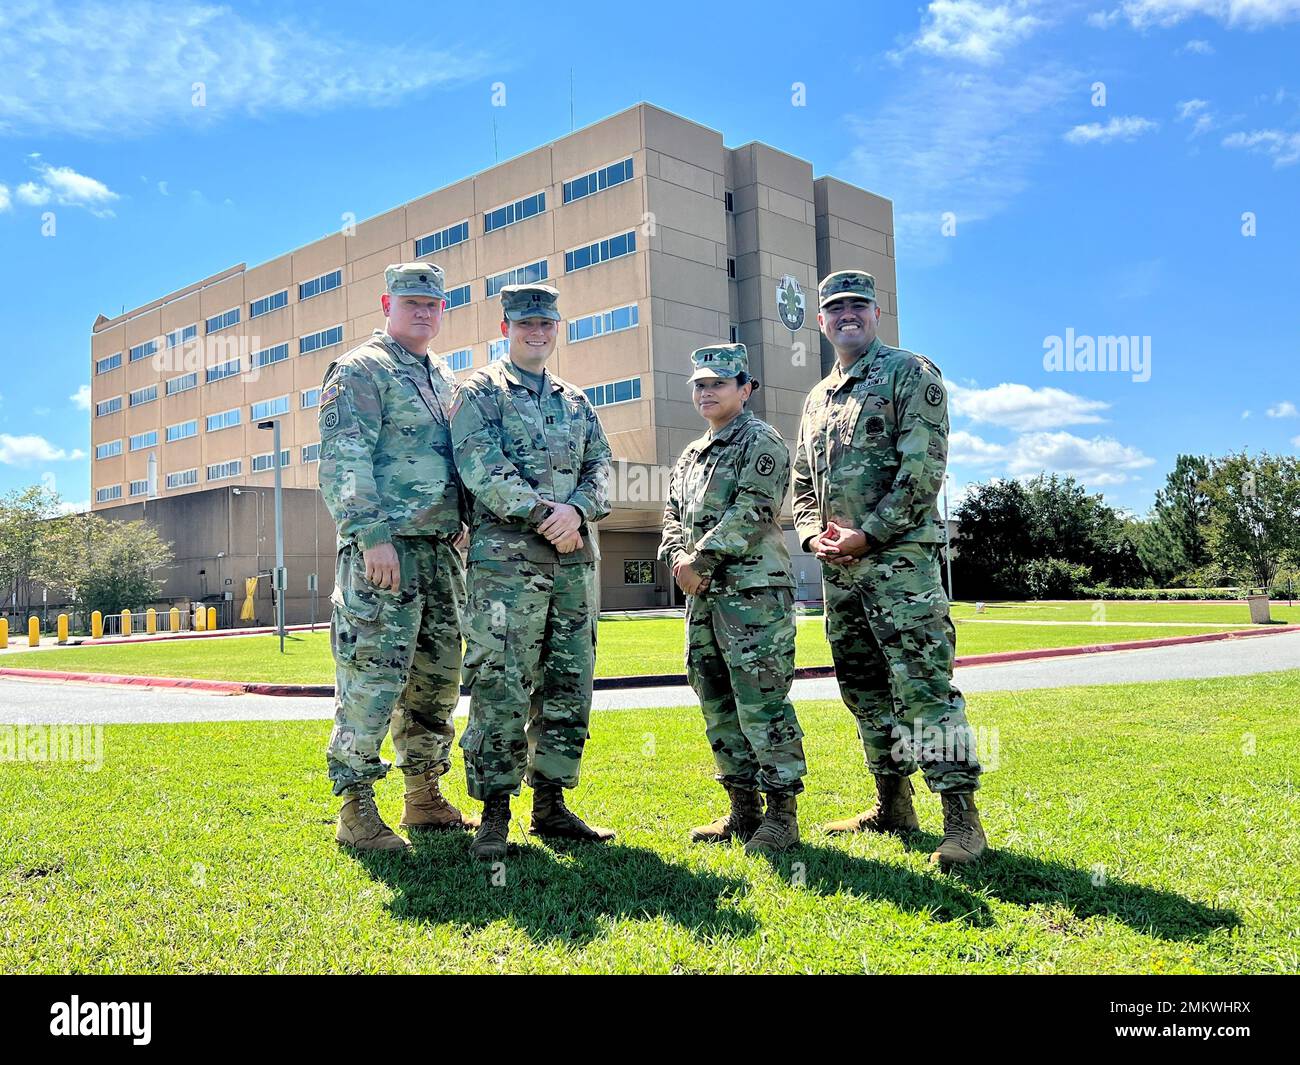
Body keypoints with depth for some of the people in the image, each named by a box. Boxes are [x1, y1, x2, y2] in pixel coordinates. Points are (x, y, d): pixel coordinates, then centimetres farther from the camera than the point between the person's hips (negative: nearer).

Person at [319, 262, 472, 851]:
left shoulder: (447, 381, 21)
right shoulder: (360, 370, -3)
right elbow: (343, 461, -13)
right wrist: (372, 535, -22)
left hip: (443, 552, 8)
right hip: (385, 549, -8)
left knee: (438, 679, 12)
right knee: (371, 680, -6)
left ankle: (424, 797, 24)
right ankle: (356, 811, 3)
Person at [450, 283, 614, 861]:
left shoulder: (576, 401, 21)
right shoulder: (481, 392, 5)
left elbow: (599, 467, 11)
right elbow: (479, 467, -9)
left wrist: (577, 509, -11)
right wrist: (543, 514, -17)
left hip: (575, 560, 6)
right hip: (505, 558, -6)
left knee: (569, 686, 7)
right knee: (500, 684, -9)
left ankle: (551, 805, 17)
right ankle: (494, 814, 0)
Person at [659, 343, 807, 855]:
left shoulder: (761, 441, -2)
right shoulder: (690, 456, 22)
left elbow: (751, 512, -14)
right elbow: (672, 517, 18)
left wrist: (701, 560, -14)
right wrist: (680, 560, -3)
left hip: (753, 593, -8)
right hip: (703, 597, 9)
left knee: (762, 705, -8)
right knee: (718, 707, 10)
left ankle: (782, 814, 0)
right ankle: (743, 808, 20)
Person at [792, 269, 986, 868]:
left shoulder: (911, 374, 0)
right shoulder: (817, 399, 20)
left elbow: (923, 470, -12)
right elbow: (802, 485, 22)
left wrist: (867, 534, -16)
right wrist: (814, 534, 2)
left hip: (900, 558, -7)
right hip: (838, 568, 8)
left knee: (924, 686, -12)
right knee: (864, 688, 12)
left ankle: (961, 818, -7)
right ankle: (892, 806, 23)